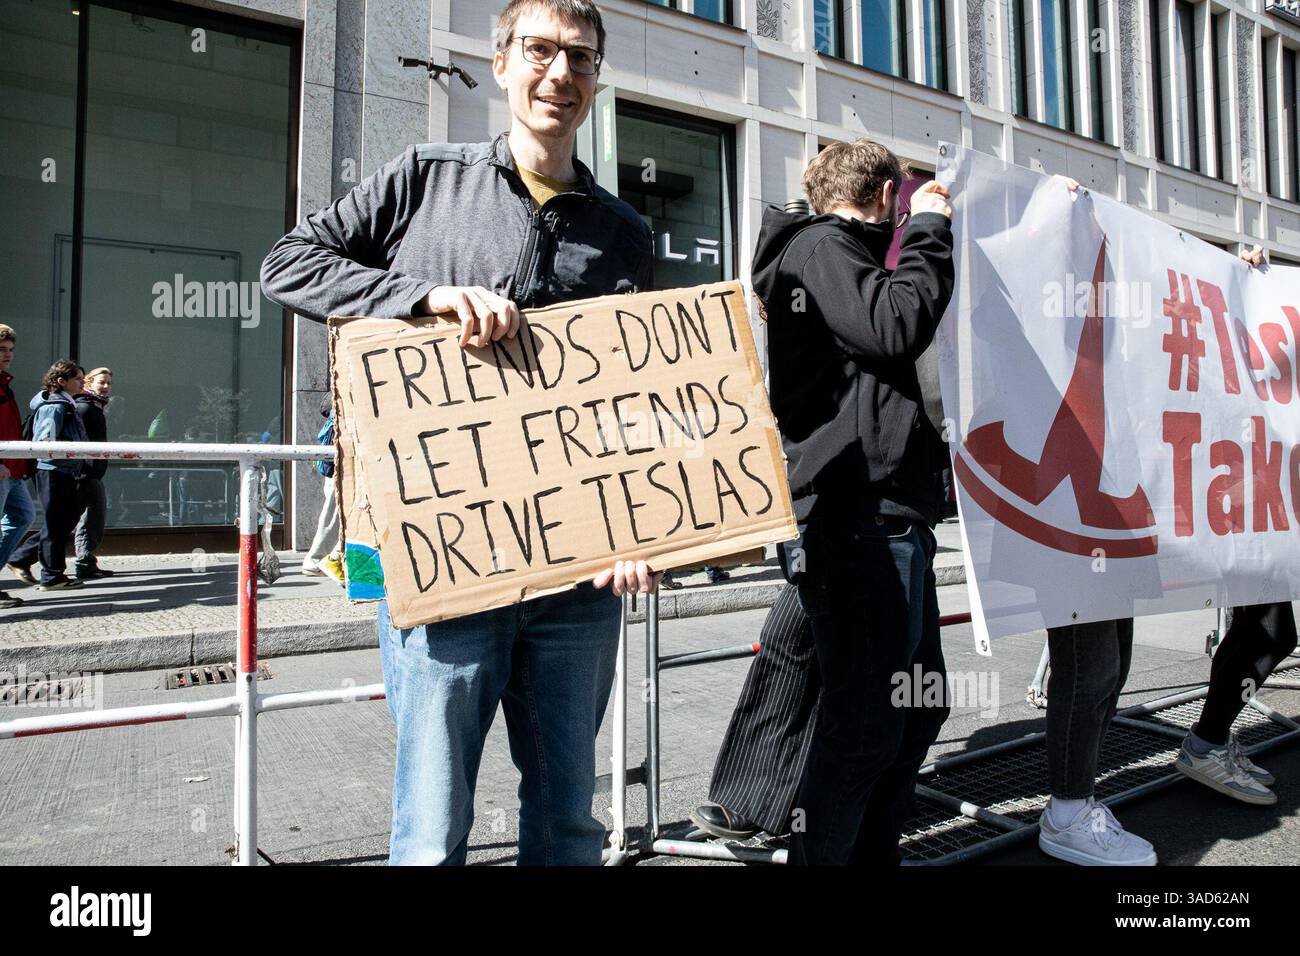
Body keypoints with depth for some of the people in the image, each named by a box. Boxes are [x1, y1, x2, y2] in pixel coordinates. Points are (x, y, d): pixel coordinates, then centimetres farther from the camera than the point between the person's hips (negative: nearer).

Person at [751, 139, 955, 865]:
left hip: (892, 515, 11)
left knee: (918, 709, 16)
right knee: (865, 721, -8)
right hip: (858, 514, -11)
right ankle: (820, 855, 5)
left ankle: (872, 852, 28)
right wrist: (930, 230, -2)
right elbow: (894, 328, -15)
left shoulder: (837, 251, 30)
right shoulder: (818, 245, -1)